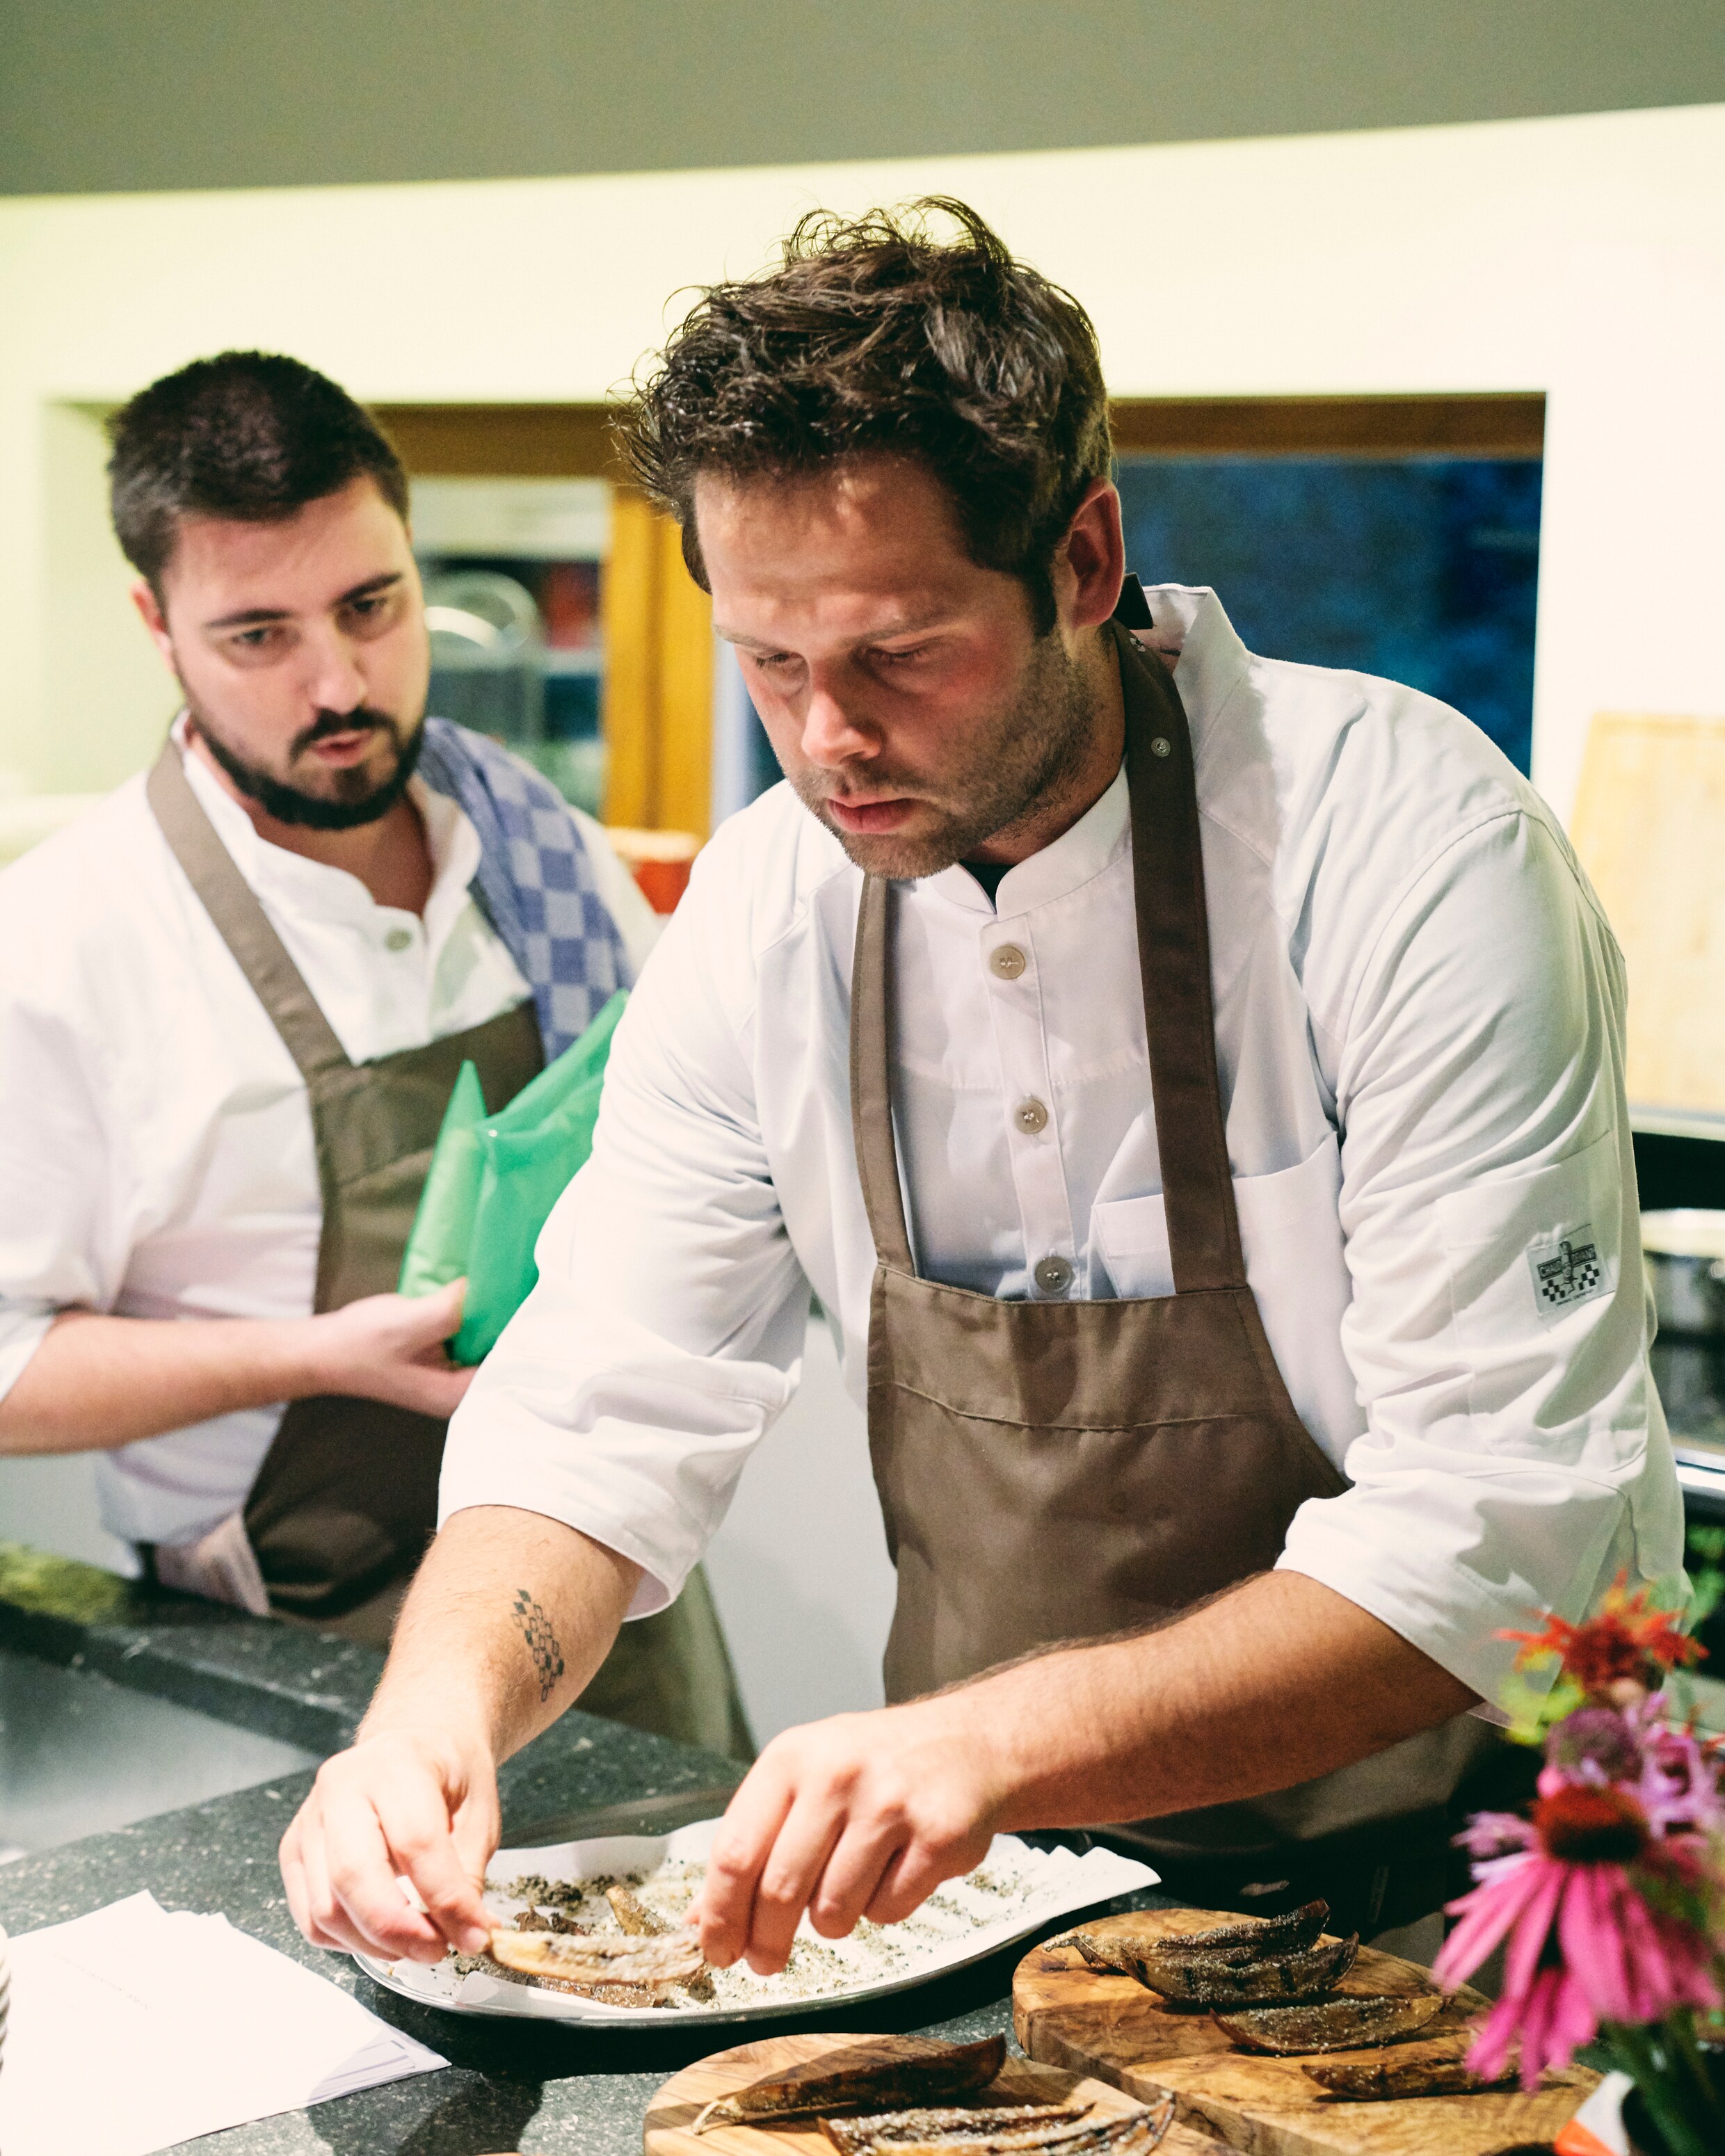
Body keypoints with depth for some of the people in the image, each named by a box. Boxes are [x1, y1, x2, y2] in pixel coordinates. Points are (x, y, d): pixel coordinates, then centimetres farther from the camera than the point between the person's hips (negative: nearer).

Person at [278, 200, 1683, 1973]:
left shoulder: (1407, 853, -19)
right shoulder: (768, 906, -2)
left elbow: (1493, 1531, -23)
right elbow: (606, 1415, 1)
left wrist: (1005, 1740, -35)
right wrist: (440, 1706, -20)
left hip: (1434, 1895, -4)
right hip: (1006, 1890, 4)